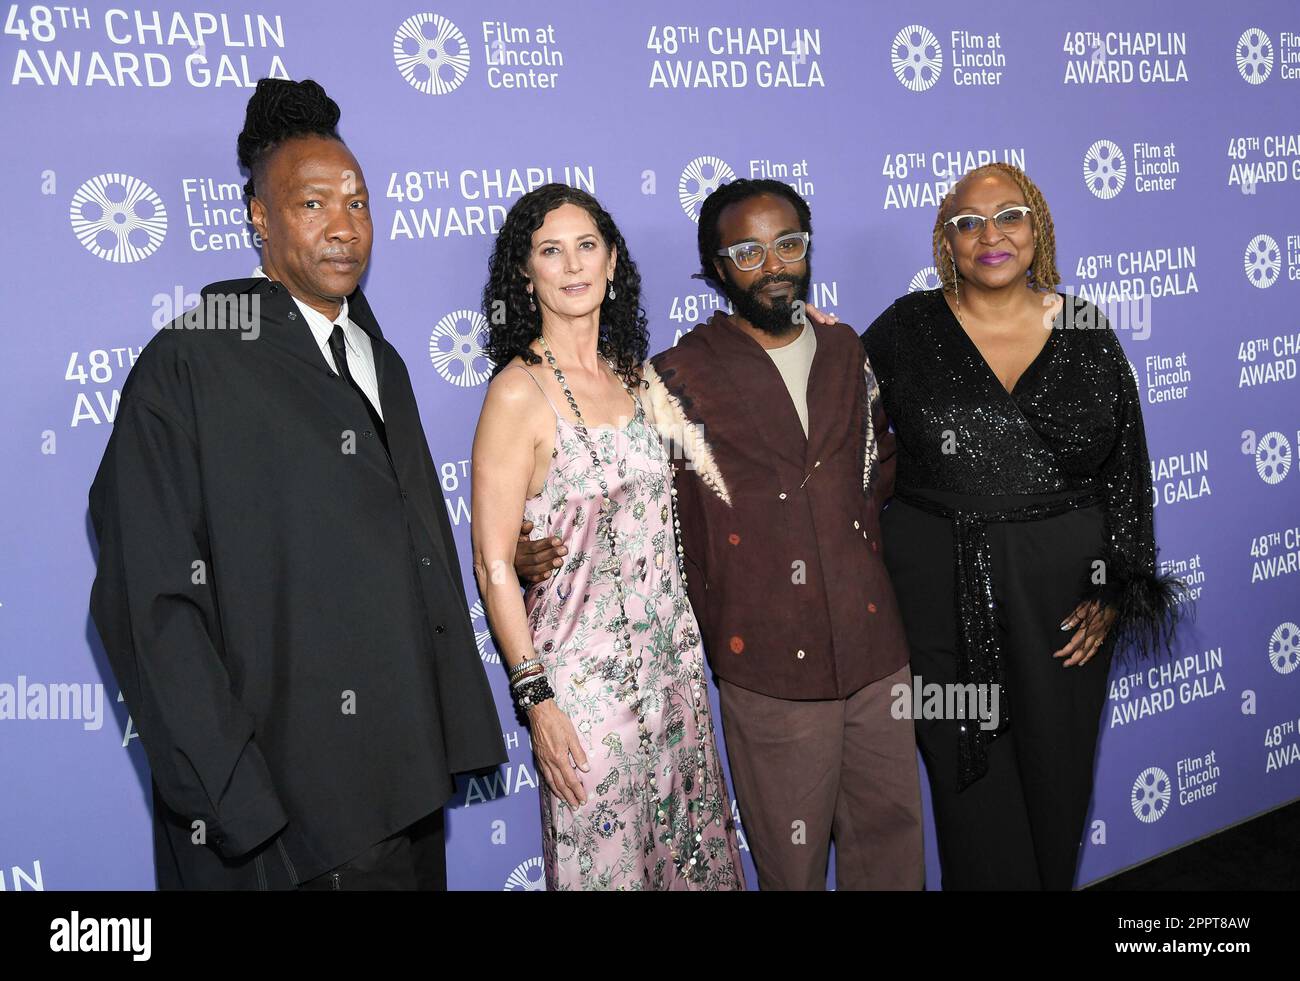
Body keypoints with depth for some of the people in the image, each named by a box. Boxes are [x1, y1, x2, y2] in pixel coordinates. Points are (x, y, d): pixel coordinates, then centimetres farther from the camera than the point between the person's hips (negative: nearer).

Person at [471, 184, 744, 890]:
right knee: (605, 860, 8)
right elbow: (494, 566, -13)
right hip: (586, 674, -6)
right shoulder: (519, 392, -13)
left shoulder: (631, 375, 7)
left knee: (691, 848, 16)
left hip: (673, 661, 6)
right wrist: (535, 697, -15)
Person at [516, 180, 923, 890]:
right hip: (769, 665, -4)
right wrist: (544, 550, -14)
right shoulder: (682, 376, -6)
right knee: (792, 857, 8)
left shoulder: (848, 351, 9)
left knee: (891, 833, 15)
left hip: (875, 648, 4)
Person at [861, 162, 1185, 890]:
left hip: (1065, 585, 2)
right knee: (969, 770, 8)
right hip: (944, 590, -1)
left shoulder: (1086, 332, 1)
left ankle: (1054, 880, 39)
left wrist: (1118, 591, 0)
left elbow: (1127, 469, 4)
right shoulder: (908, 329, -2)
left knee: (1058, 768, 14)